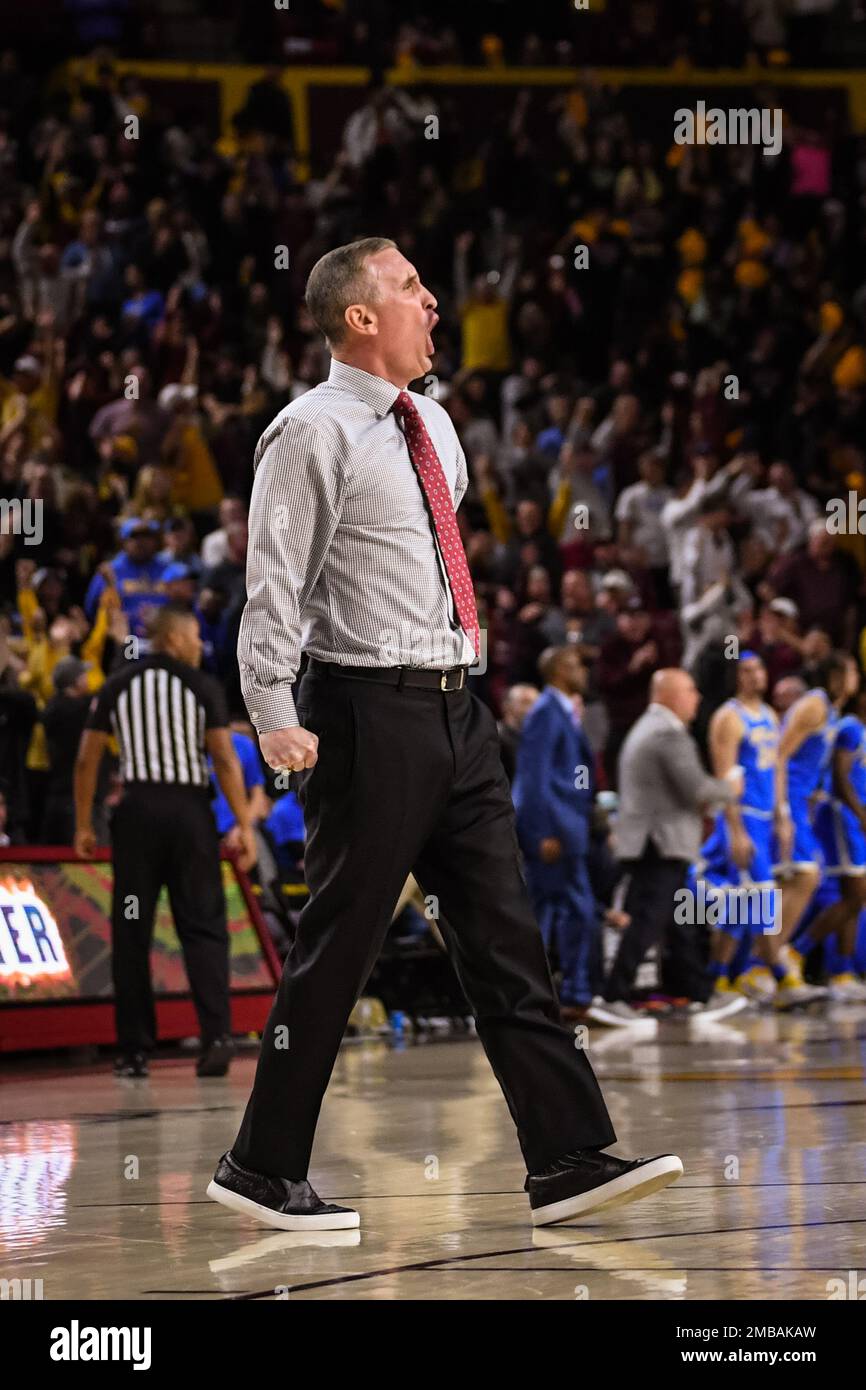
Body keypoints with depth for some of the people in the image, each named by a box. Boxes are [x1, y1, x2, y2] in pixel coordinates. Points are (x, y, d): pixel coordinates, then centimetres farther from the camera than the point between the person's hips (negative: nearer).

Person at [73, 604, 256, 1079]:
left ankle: (134, 1051, 4)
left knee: (132, 933, 5)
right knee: (203, 927, 1)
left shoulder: (116, 687, 7)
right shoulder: (203, 687, 1)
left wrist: (83, 825, 12)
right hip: (189, 808, -1)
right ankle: (216, 1034, -14)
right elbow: (225, 759, -6)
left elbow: (87, 760, 6)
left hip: (138, 808, 1)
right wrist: (244, 825, -4)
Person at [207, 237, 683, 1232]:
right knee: (337, 946, -4)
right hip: (368, 712, -8)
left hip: (454, 708, 8)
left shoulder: (431, 424, 15)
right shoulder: (312, 434, -9)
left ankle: (569, 1161, 4)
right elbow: (273, 584, -14)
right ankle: (262, 1170, 7)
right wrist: (275, 715, -23)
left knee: (504, 943, 4)